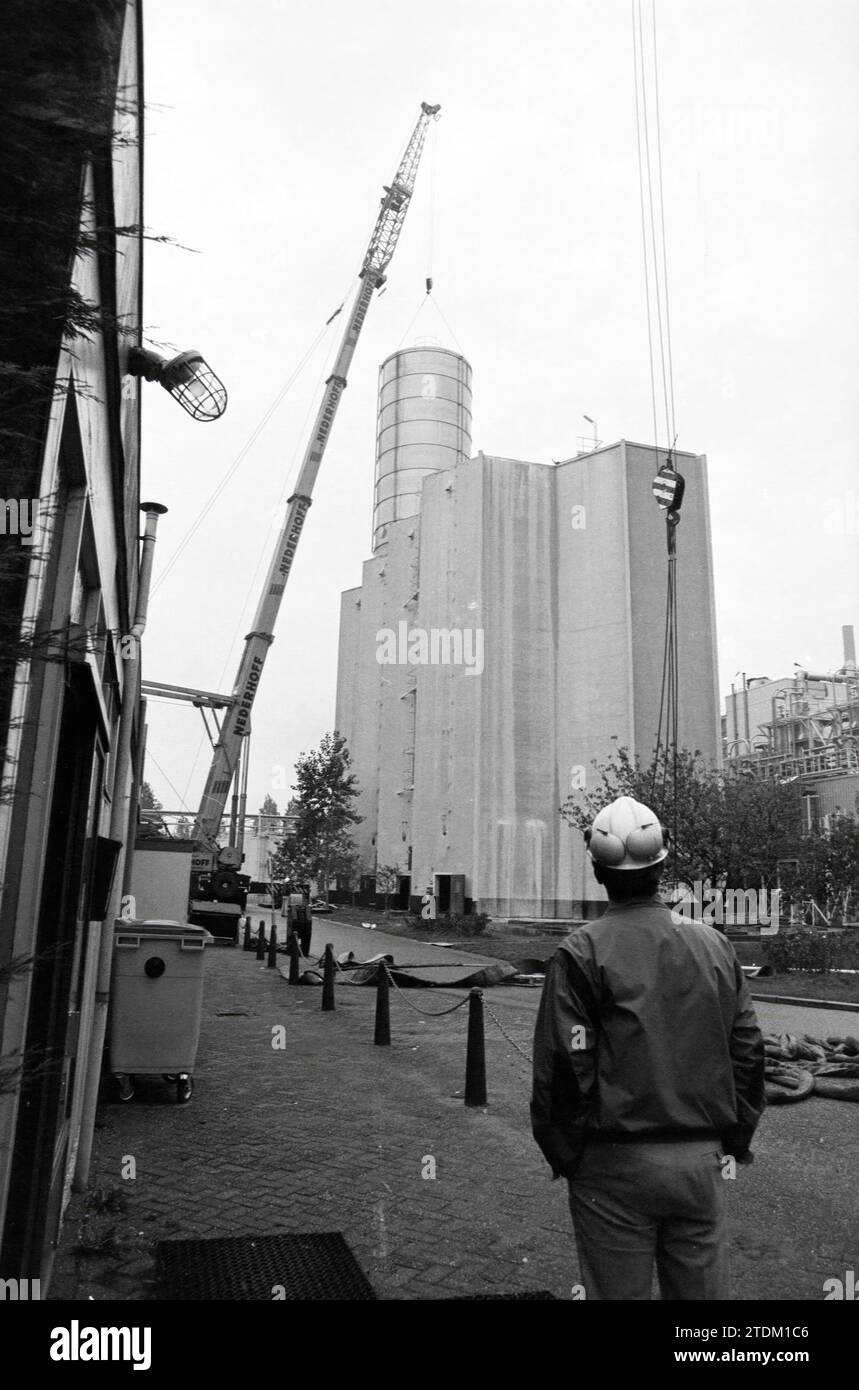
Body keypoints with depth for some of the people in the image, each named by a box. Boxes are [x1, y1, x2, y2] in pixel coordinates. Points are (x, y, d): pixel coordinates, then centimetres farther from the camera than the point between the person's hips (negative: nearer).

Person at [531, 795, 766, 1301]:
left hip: (616, 1165, -4)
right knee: (703, 1288, 16)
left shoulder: (583, 952, -12)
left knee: (619, 1291, 9)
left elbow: (563, 1068, -13)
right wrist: (735, 1142, 15)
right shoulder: (715, 945, 3)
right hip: (702, 1163, 4)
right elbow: (748, 1052, 6)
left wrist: (564, 1155, 0)